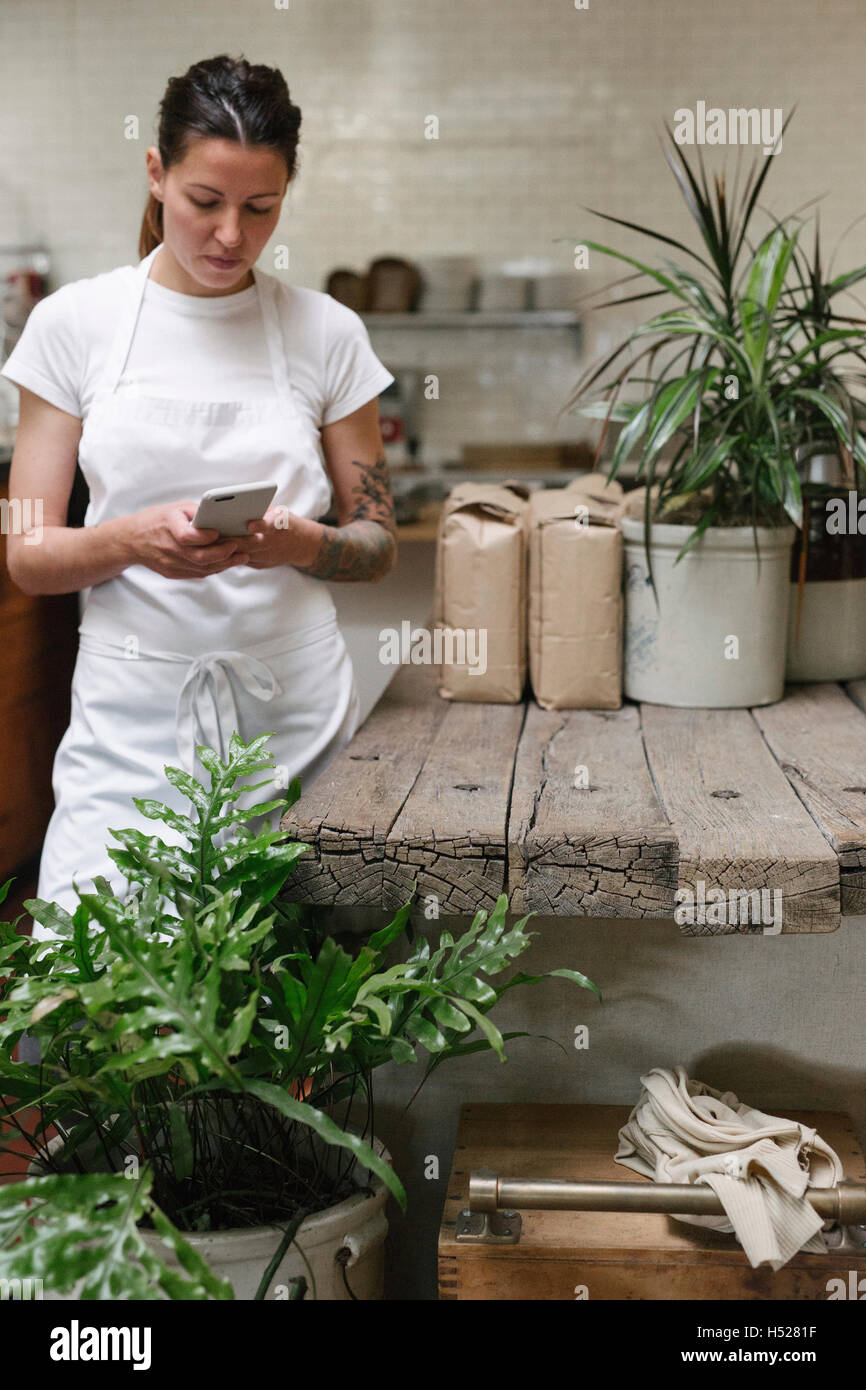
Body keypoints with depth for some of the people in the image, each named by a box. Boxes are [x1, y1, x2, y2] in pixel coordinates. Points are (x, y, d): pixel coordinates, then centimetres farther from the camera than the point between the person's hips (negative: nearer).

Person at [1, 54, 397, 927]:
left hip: (294, 710, 1)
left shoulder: (327, 331, 4)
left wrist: (302, 544, -13)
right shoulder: (74, 322, 3)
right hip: (131, 715, 0)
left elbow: (378, 545, 10)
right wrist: (135, 539, -18)